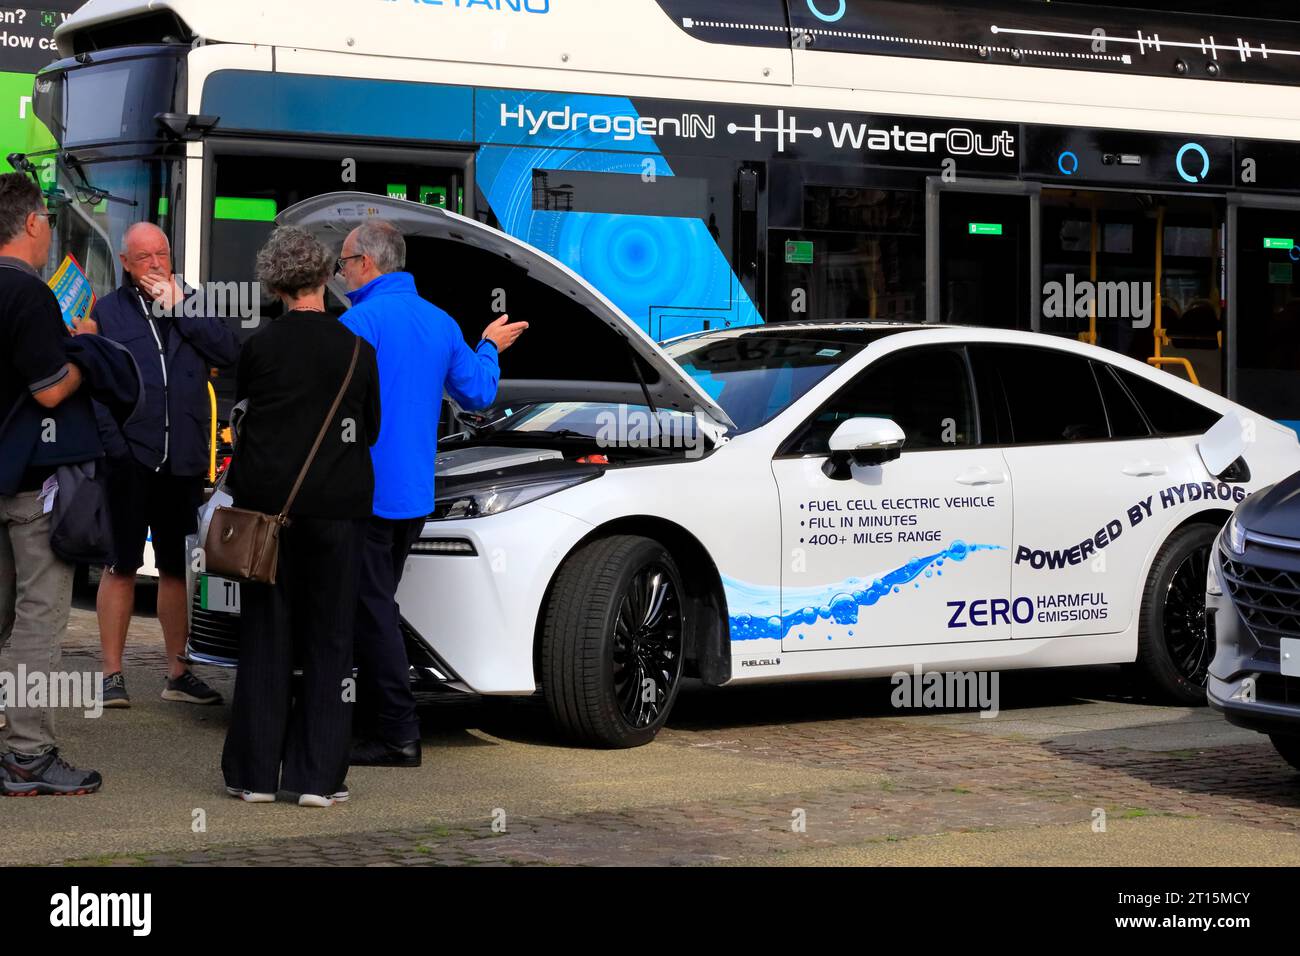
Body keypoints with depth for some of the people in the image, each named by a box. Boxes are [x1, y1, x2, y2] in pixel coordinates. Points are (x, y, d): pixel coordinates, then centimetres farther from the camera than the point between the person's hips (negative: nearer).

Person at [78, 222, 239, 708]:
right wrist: (111, 441, -16)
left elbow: (230, 352, -5)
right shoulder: (107, 311, 2)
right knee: (122, 566, 1)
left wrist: (179, 307, -9)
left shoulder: (194, 305, 11)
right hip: (131, 457, -3)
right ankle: (112, 674, 7)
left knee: (176, 567, 12)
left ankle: (178, 673, 20)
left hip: (183, 460, 3)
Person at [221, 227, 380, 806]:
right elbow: (370, 430, 5)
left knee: (264, 634, 7)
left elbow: (239, 400, 6)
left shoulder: (260, 345, -5)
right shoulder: (358, 350, -4)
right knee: (328, 637, 5)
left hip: (266, 499, 0)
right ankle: (318, 777, 3)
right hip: (336, 504, 0)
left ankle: (256, 773, 7)